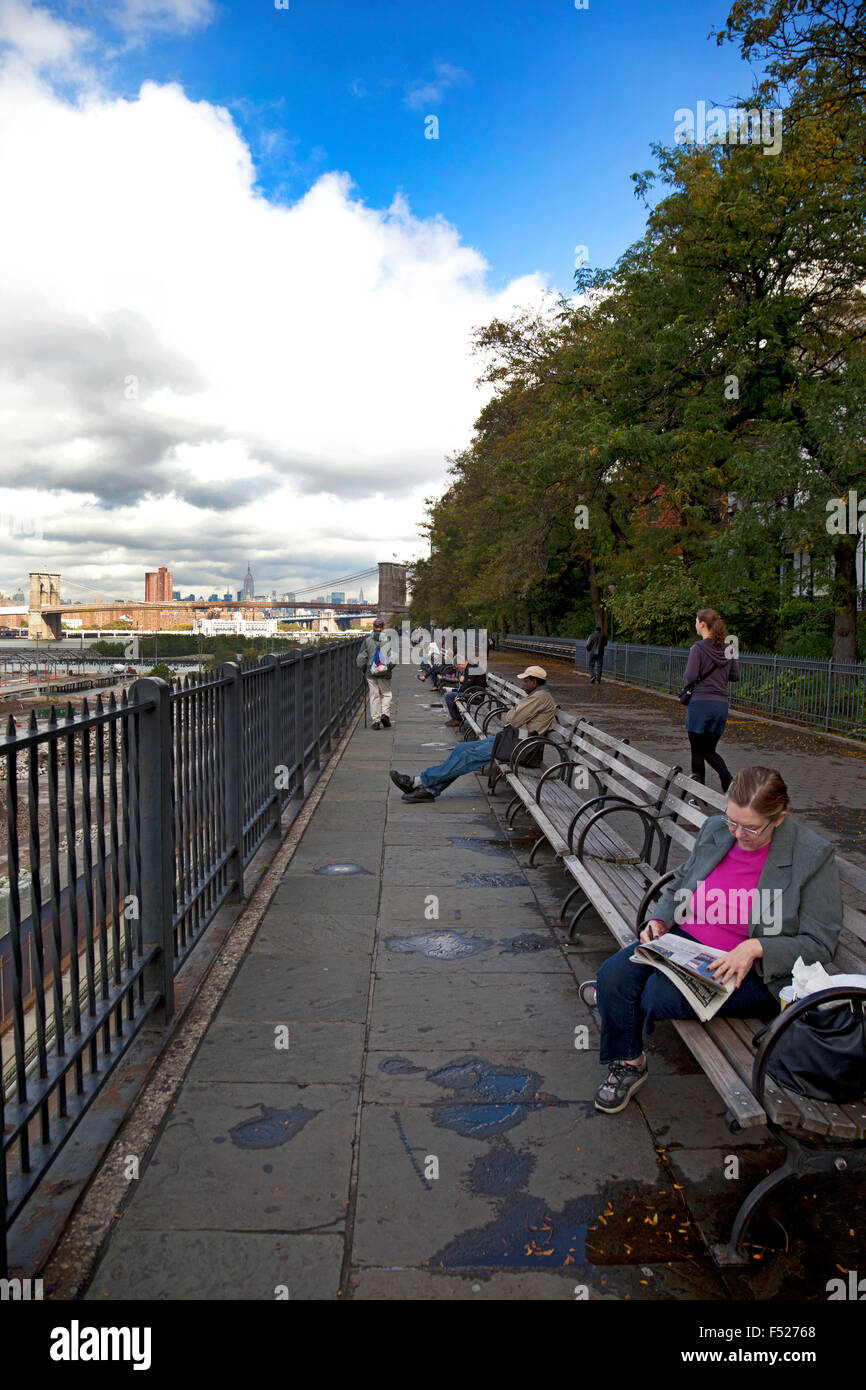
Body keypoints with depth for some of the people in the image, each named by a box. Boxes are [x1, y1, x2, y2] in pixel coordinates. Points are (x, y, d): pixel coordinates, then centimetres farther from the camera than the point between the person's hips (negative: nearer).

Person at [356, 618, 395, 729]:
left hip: (371, 673, 1)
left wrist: (364, 669, 14)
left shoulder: (367, 639, 1)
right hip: (385, 673, -1)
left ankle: (375, 720, 4)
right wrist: (390, 667, 10)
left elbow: (360, 657, 1)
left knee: (374, 696, 6)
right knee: (386, 694, 11)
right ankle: (385, 714, -7)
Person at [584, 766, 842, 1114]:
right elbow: (679, 884, 19)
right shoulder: (715, 829, 2)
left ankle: (612, 996, 10)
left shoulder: (813, 854, -13)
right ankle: (627, 1064, 8)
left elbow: (819, 943, -9)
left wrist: (755, 948, -23)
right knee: (613, 975, -17)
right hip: (685, 940, 5)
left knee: (658, 994, -27)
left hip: (751, 972, -5)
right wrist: (660, 920, -1)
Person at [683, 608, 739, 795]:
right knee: (709, 751, 17)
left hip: (700, 703, -6)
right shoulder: (727, 648, 7)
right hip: (721, 704, 6)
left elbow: (690, 677, -16)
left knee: (697, 752, 5)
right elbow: (735, 676, 13)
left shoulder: (698, 648, -11)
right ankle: (730, 784, -5)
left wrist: (687, 682, 5)